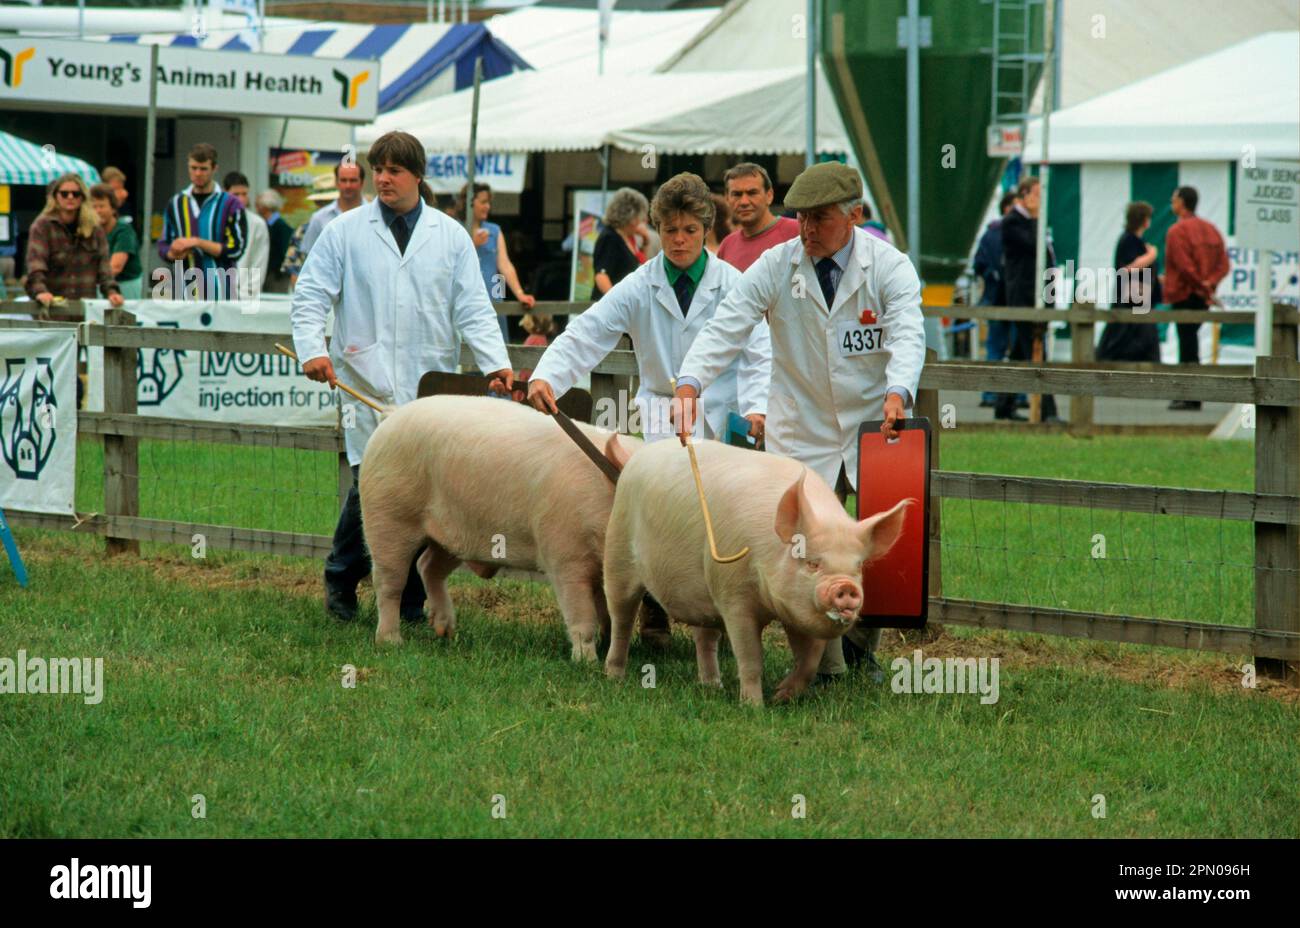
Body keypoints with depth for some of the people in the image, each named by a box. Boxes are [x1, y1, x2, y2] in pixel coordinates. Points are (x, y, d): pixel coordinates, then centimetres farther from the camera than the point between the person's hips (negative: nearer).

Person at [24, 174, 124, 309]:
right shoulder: (42, 227, -1)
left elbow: (104, 265, 8)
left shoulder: (94, 229, 12)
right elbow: (35, 265, -15)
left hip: (86, 305, 3)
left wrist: (111, 291, -10)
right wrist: (40, 291, -32)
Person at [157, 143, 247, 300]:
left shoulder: (230, 204, 1)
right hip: (183, 291, 3)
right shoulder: (176, 203, 14)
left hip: (218, 292, -3)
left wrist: (198, 242, -13)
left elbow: (235, 250, -6)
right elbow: (163, 245, 17)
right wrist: (173, 254, -6)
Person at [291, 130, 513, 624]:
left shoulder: (451, 236, 12)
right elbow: (310, 297, 6)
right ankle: (341, 579, 9)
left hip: (433, 384, 2)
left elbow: (473, 309, 8)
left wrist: (495, 363, -8)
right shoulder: (345, 232, 8)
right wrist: (312, 350, -11)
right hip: (367, 380, -2)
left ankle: (410, 602, 7)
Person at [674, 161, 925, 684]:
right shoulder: (775, 267, -6)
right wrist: (689, 384, -32)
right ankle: (826, 665, 8)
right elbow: (724, 329, -13)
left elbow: (907, 335, -23)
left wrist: (897, 392, -44)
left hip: (874, 429, 0)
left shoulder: (889, 268, -9)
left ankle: (861, 645, 25)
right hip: (803, 438, 0)